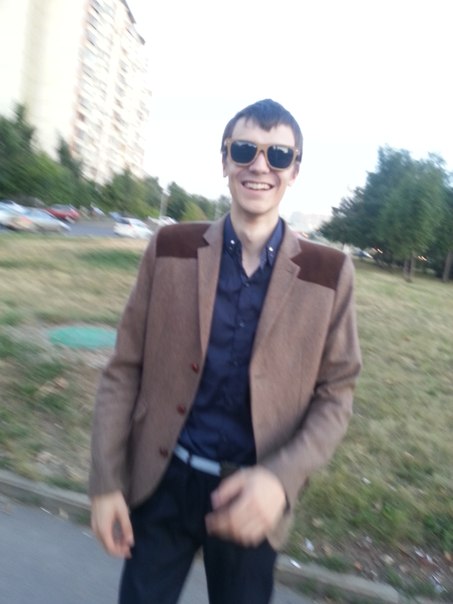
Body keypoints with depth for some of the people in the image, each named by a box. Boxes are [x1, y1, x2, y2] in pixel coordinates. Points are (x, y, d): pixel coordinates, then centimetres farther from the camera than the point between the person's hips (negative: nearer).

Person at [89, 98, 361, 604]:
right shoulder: (170, 248, -6)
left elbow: (334, 395, -5)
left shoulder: (329, 273, -8)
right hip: (161, 482, 1)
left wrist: (280, 478, -20)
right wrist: (106, 482, -5)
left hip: (251, 497, 0)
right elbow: (125, 369, -4)